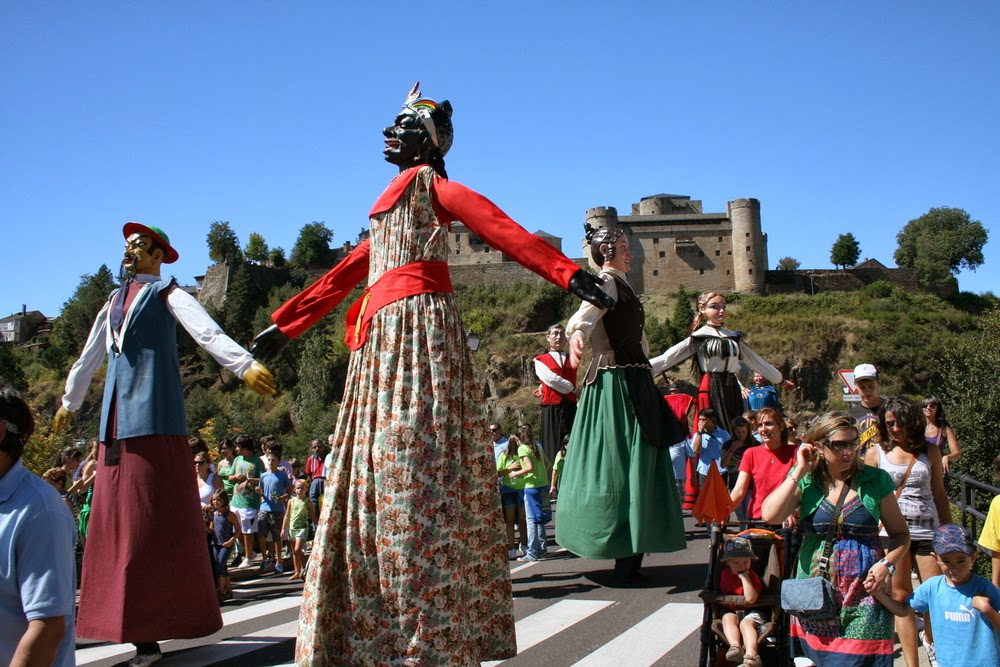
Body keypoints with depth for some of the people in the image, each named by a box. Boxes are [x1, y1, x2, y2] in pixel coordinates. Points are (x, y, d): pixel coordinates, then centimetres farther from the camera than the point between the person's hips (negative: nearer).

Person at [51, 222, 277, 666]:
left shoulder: (167, 295, 2)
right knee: (115, 521, 4)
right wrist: (69, 402, 41)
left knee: (155, 521, -7)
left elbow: (207, 332, -15)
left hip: (153, 418, -7)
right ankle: (133, 626, 11)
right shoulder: (114, 301, 23)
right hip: (115, 421, 7)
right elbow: (90, 356, 34)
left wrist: (244, 365, -31)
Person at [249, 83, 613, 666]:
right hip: (386, 337, 9)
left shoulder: (427, 182, 1)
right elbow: (346, 272, 28)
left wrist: (565, 272, -27)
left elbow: (494, 223, -14)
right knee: (384, 478, 7)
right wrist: (285, 326, 30)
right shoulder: (396, 201, 26)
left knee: (417, 471, -12)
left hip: (418, 328, -9)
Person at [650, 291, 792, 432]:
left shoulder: (734, 337, 17)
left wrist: (780, 379, 31)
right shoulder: (698, 337, 2)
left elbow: (755, 360, 26)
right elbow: (667, 358, -5)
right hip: (711, 389, -5)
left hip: (732, 389, 5)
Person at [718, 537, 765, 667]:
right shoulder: (725, 573, 11)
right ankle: (735, 646, -54)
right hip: (732, 611, 4)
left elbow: (750, 598, -26)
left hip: (752, 612, -4)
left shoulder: (751, 576, -8)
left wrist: (744, 577, -23)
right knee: (728, 618, -30)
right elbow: (721, 593, 30)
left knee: (746, 622, -35)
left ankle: (751, 653, -58)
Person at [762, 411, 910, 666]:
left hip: (863, 598, -1)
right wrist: (800, 471, -9)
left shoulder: (875, 480, 2)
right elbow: (770, 515, -13)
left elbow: (900, 533, 9)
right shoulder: (805, 480, 3)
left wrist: (887, 564, -10)